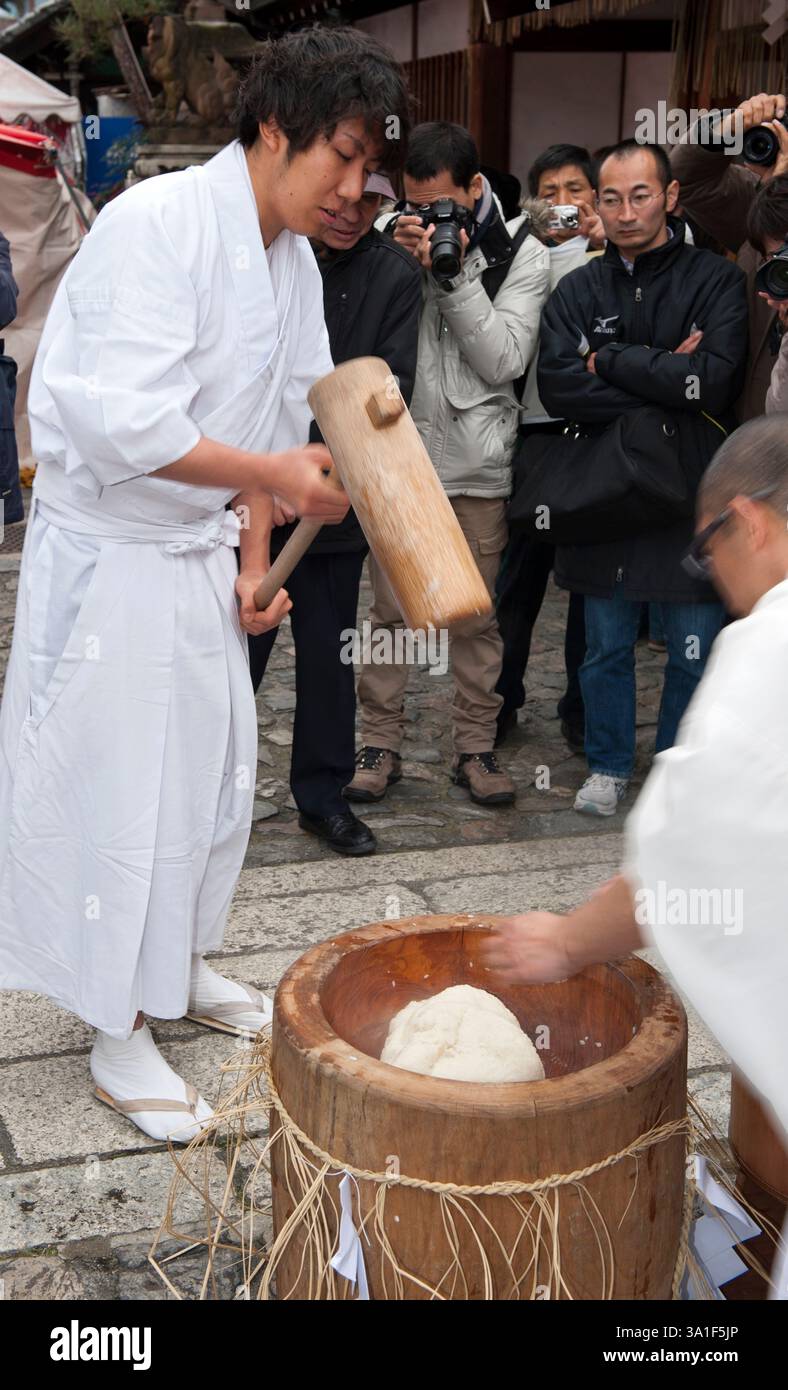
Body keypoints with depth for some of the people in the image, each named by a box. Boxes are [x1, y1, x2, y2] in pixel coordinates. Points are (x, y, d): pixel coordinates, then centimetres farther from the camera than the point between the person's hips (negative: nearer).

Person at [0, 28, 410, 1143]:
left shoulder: (294, 260, 6)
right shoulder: (156, 225, -21)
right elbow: (126, 423, -29)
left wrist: (254, 562, 7)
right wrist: (279, 475, -26)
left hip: (199, 551, 8)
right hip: (106, 551, -8)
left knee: (212, 767, 16)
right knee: (117, 786, 1)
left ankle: (181, 968, 38)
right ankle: (119, 1034, 18)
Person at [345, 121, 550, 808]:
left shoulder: (522, 256, -1)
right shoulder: (393, 239, 0)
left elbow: (504, 360, -9)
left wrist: (453, 274, -16)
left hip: (477, 464, 0)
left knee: (476, 615, 8)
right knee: (389, 610, 7)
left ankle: (476, 746, 21)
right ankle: (381, 743, 19)